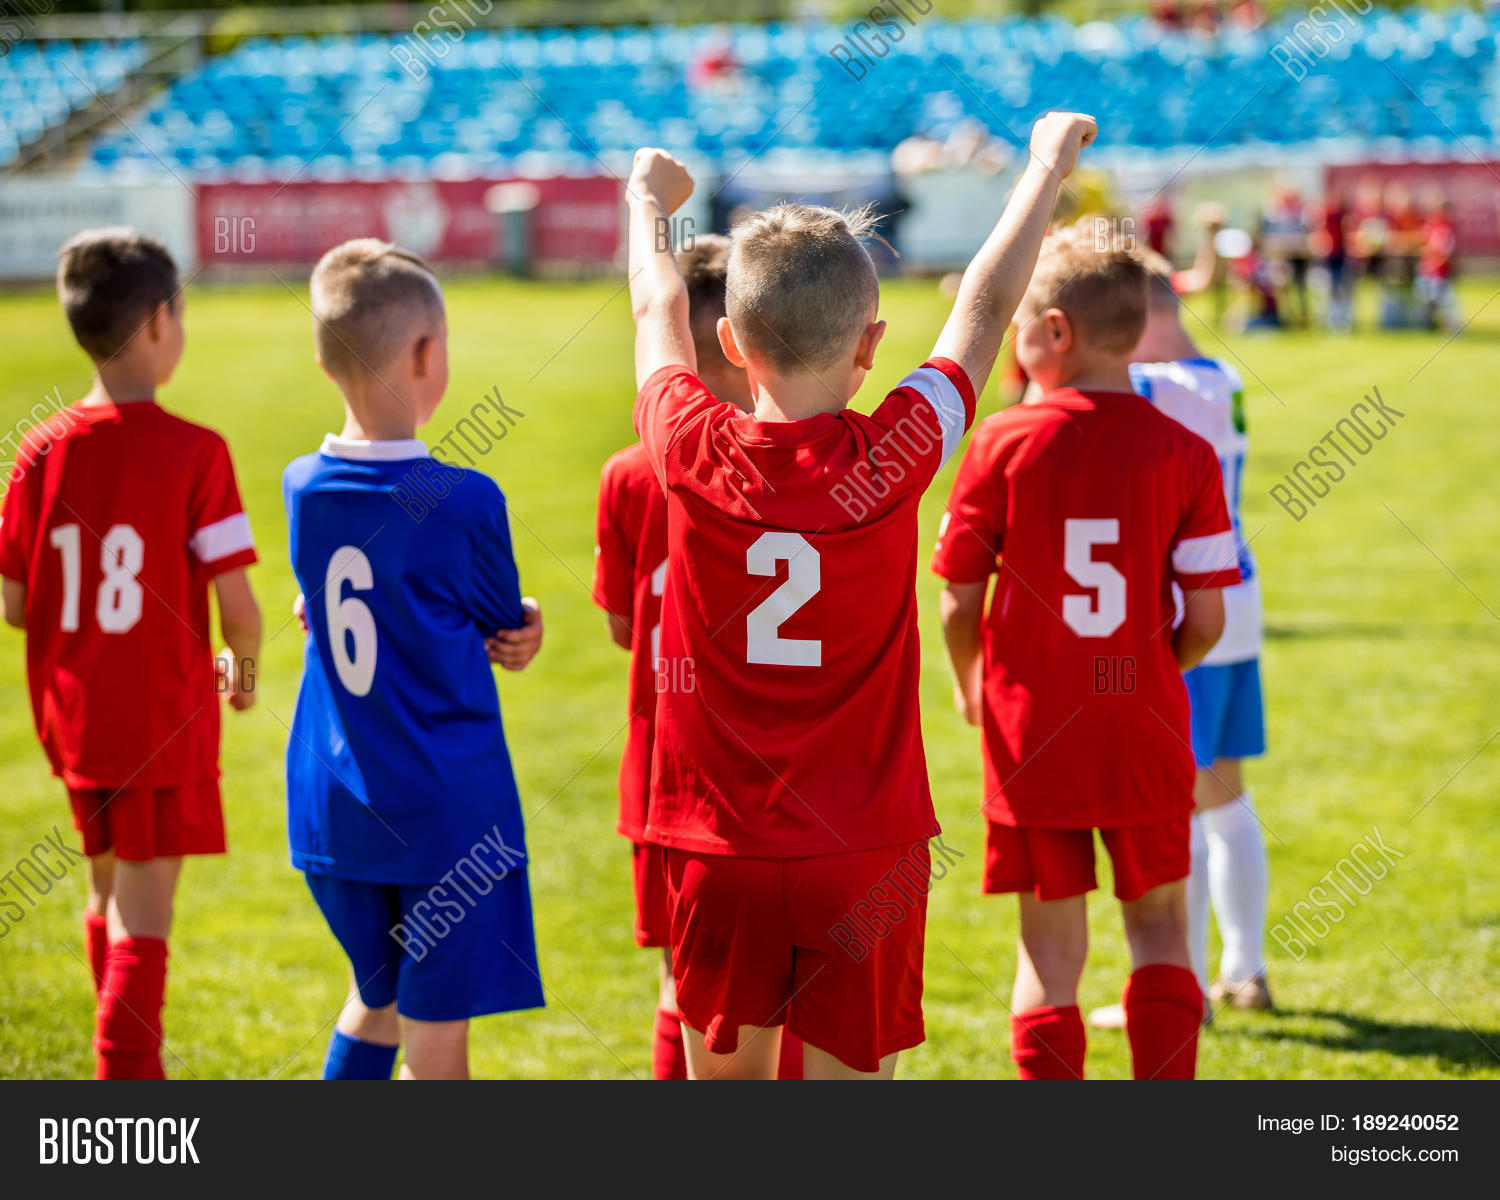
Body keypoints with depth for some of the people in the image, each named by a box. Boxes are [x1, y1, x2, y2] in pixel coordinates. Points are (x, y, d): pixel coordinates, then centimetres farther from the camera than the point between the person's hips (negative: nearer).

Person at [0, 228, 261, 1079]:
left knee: (110, 901, 21)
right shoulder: (195, 452, -13)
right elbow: (237, 606, -15)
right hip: (164, 722, -5)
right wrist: (244, 668, 7)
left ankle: (134, 1069, 36)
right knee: (144, 925, -2)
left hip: (74, 715, 5)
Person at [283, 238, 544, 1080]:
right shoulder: (464, 502, -16)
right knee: (437, 1035, 3)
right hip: (450, 808, -5)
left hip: (332, 810, 6)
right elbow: (507, 635, -3)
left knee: (376, 999, 23)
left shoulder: (303, 488, 0)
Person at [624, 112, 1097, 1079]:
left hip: (720, 847, 2)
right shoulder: (889, 461, -11)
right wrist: (1049, 168, 18)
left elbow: (660, 311, 12)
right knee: (852, 1072, 3)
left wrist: (649, 203, 32)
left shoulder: (695, 453, -8)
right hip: (865, 850, -1)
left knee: (725, 1071, 11)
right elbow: (983, 309, 3)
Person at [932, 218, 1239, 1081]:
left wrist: (972, 684, 16)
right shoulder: (1185, 452, -5)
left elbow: (959, 605, -4)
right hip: (1147, 735, 1)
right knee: (1160, 926, 15)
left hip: (1032, 737, -1)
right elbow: (1206, 621, -5)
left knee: (1051, 948, 6)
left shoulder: (1004, 443, -8)